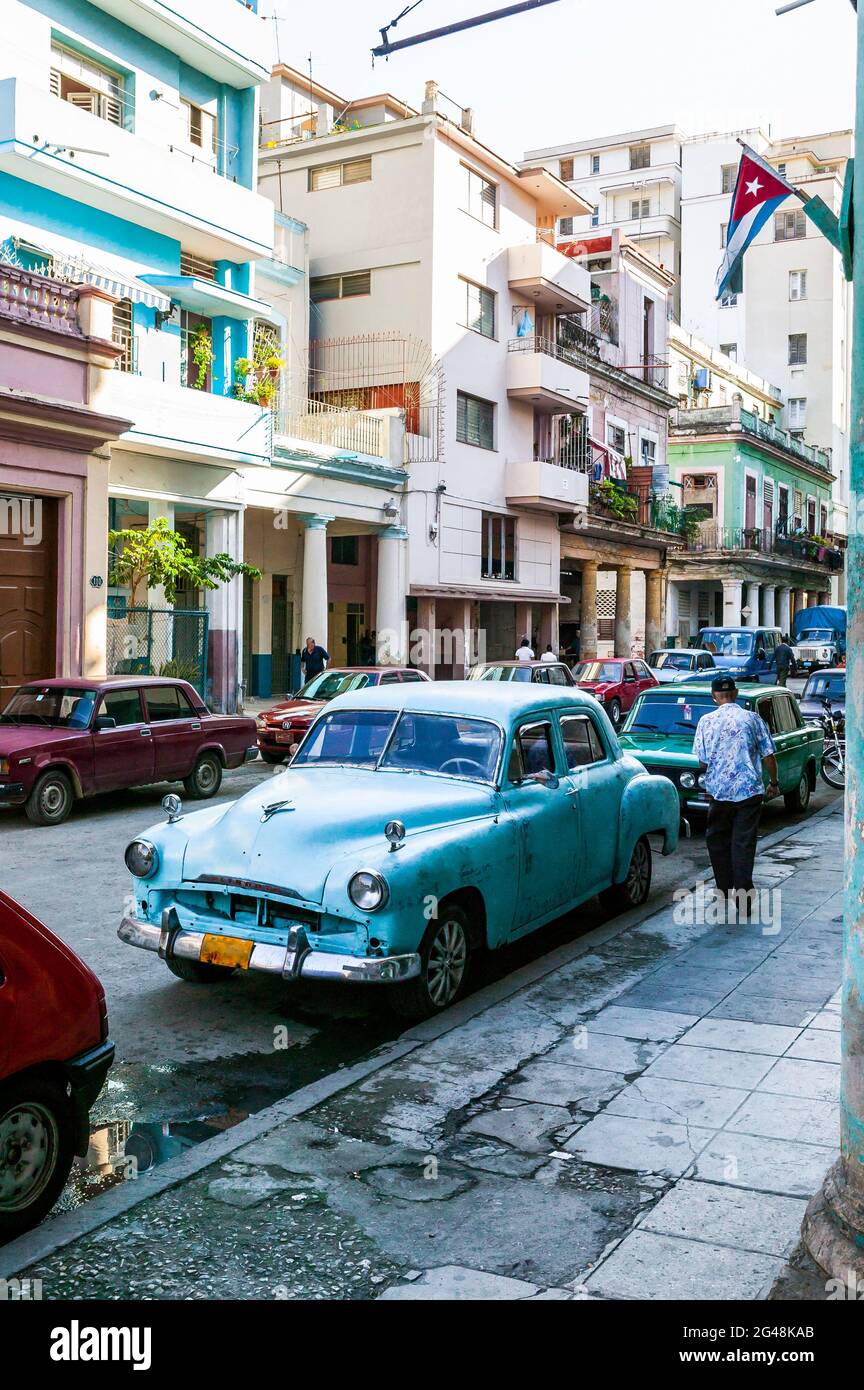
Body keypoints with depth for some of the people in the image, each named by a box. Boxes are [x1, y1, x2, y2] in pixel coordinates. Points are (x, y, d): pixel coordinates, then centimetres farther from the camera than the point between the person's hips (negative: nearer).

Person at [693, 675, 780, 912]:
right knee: (744, 842, 3)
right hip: (750, 789, 0)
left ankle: (725, 887, 19)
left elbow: (702, 762, 0)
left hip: (719, 791, 0)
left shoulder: (707, 721, -2)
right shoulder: (752, 718, -2)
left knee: (717, 840, 15)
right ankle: (742, 889, -3)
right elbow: (768, 757, 0)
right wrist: (773, 783, 14)